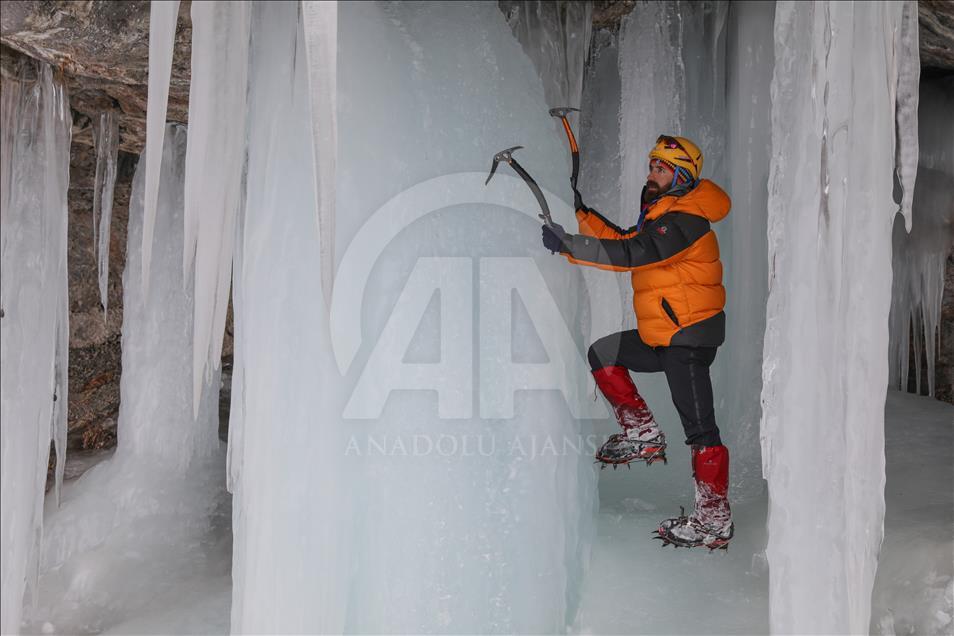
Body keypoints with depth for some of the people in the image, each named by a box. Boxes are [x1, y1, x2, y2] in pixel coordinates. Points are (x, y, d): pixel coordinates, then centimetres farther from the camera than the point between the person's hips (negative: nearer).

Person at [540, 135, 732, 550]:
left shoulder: (685, 220, -16)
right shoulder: (660, 215, 17)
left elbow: (631, 254, -27)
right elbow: (623, 239, 18)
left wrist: (568, 246, -26)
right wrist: (581, 213, 11)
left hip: (689, 337, -10)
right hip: (660, 336, 10)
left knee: (700, 429, -7)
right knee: (602, 355, 15)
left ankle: (714, 520, 3)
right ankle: (643, 433, 17)